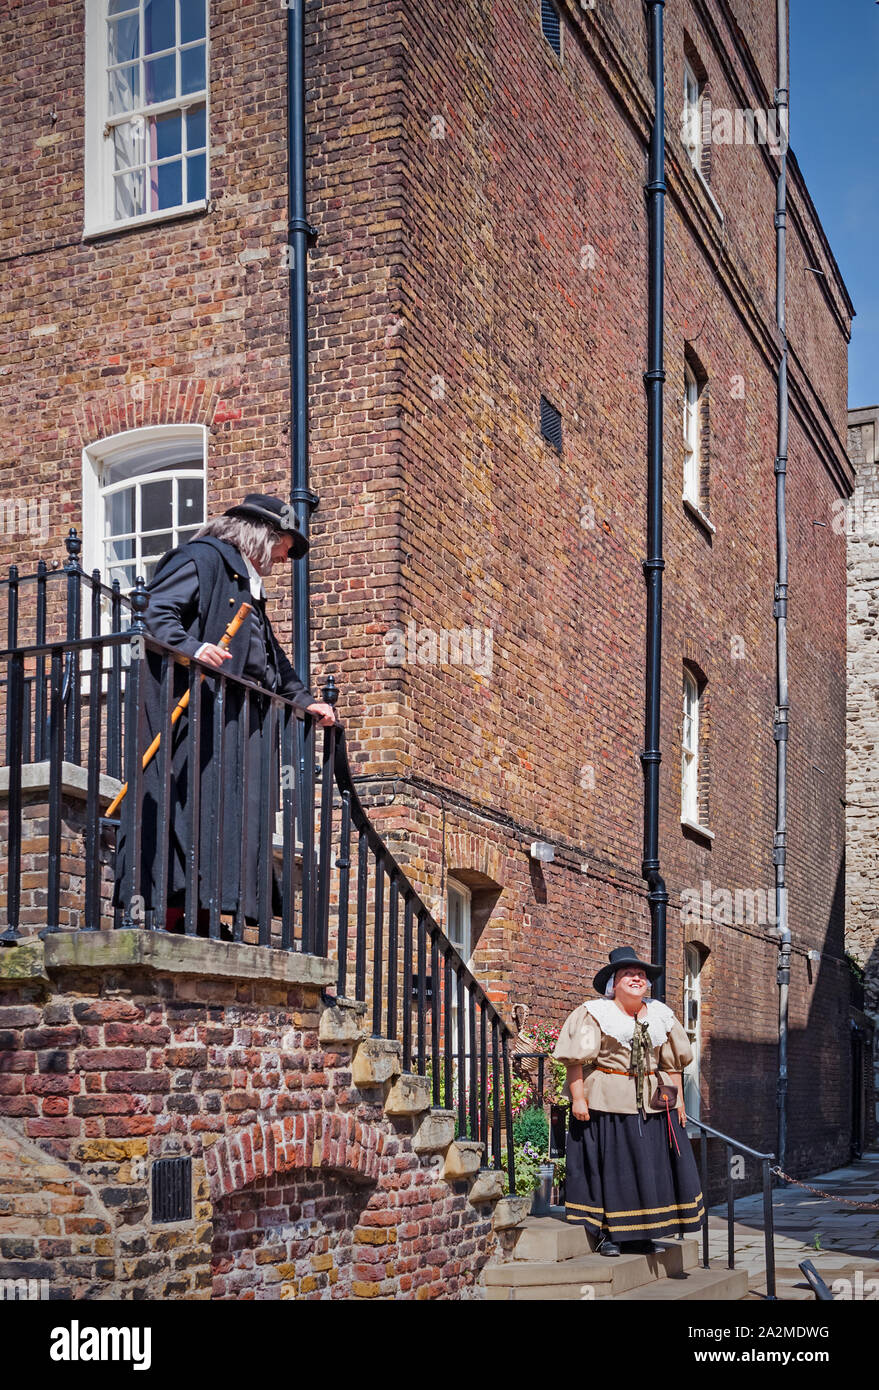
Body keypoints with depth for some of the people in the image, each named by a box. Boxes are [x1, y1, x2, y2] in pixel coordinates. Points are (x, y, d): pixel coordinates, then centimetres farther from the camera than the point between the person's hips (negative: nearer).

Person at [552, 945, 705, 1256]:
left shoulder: (661, 1015, 13)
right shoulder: (595, 1014, -4)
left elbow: (672, 1063, 16)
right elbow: (576, 1059, -8)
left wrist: (678, 1100, 11)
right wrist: (578, 1098, -16)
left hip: (652, 1103, 5)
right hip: (607, 1102, -5)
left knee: (650, 1167, 5)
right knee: (608, 1166, -2)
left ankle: (639, 1233, 16)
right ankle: (607, 1233, 7)